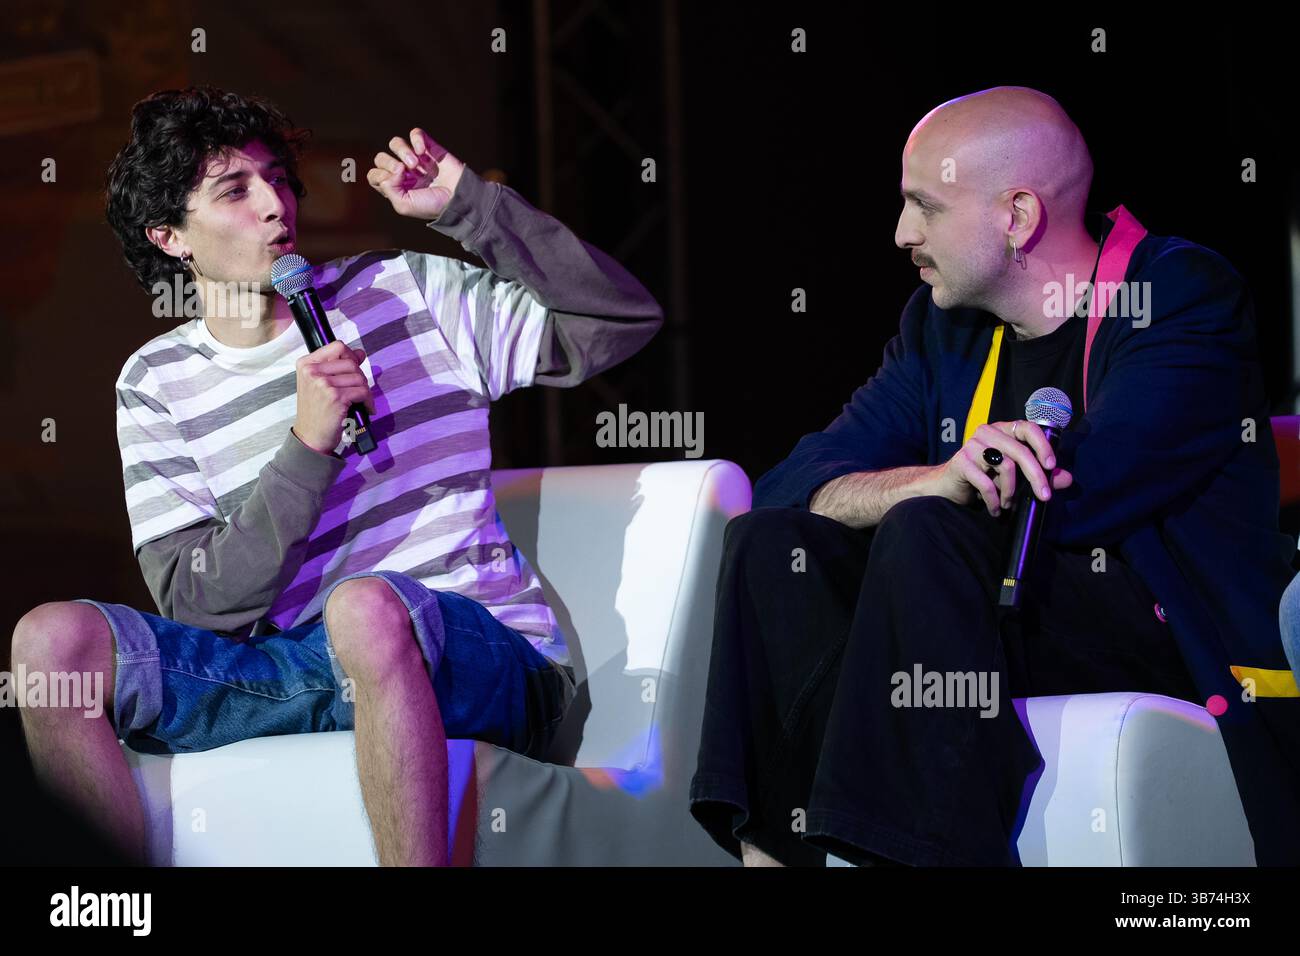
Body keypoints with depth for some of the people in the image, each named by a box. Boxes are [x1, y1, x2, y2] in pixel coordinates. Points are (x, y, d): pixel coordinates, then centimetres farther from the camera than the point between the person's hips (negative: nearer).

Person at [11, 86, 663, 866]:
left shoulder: (409, 296, 8)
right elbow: (196, 602, -2)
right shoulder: (157, 384, 9)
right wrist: (308, 445, -13)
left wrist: (469, 204, -4)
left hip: (487, 664, -2)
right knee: (53, 640, -18)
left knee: (366, 603, -39)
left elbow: (625, 323, 1)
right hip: (293, 670, 3)